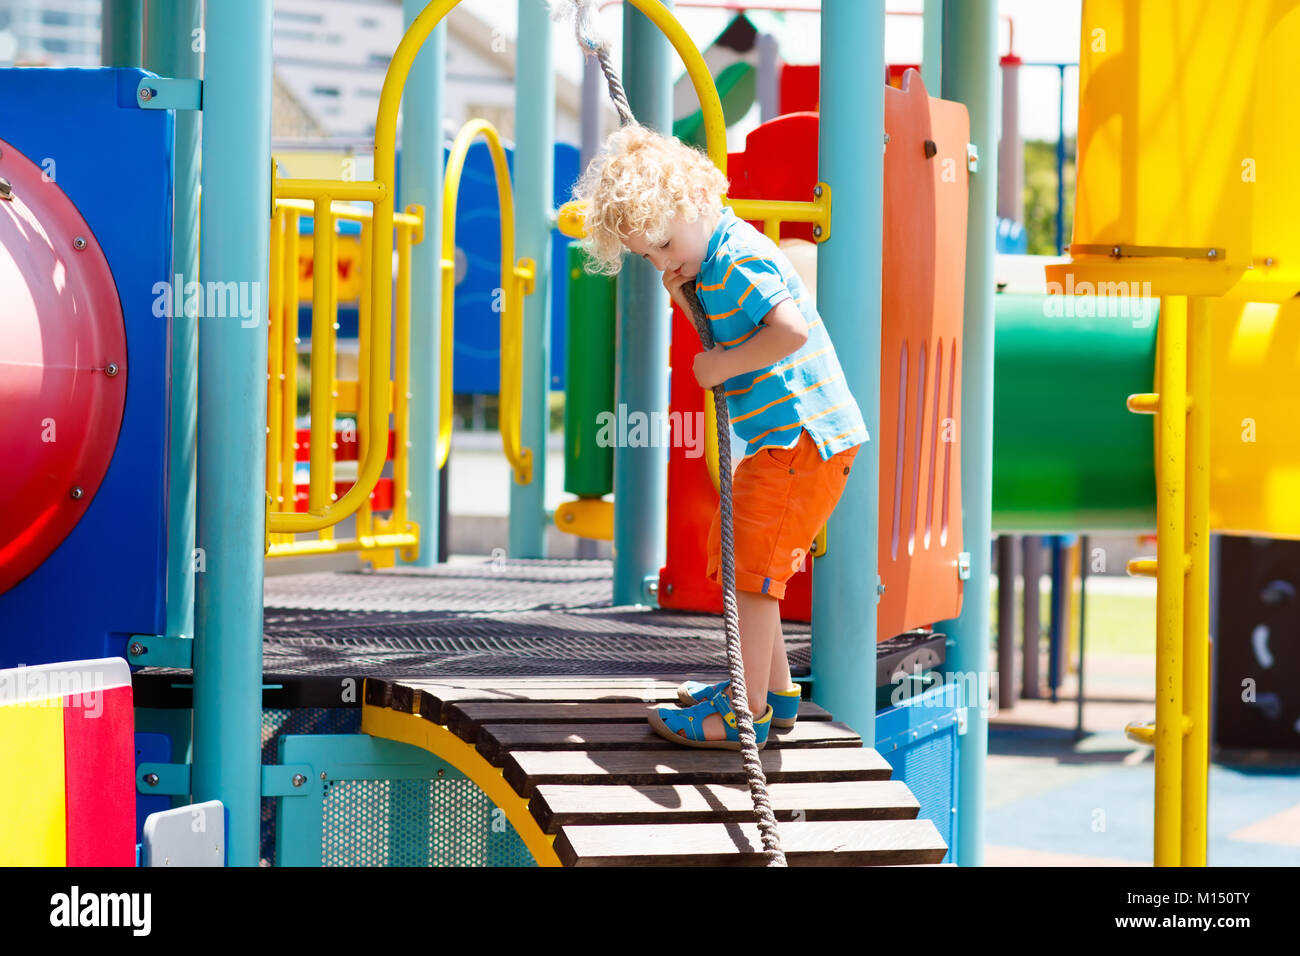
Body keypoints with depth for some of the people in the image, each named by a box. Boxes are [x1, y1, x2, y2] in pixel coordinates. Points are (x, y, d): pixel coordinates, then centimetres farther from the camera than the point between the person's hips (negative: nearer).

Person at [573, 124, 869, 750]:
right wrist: (684, 300, 5)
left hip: (803, 438, -11)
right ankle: (774, 688, 32)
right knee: (735, 555, 21)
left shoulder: (736, 259, -19)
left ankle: (748, 714, 3)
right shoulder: (709, 261, 13)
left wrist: (721, 366, -20)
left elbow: (791, 329, -32)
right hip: (783, 438, 11)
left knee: (750, 567, -5)